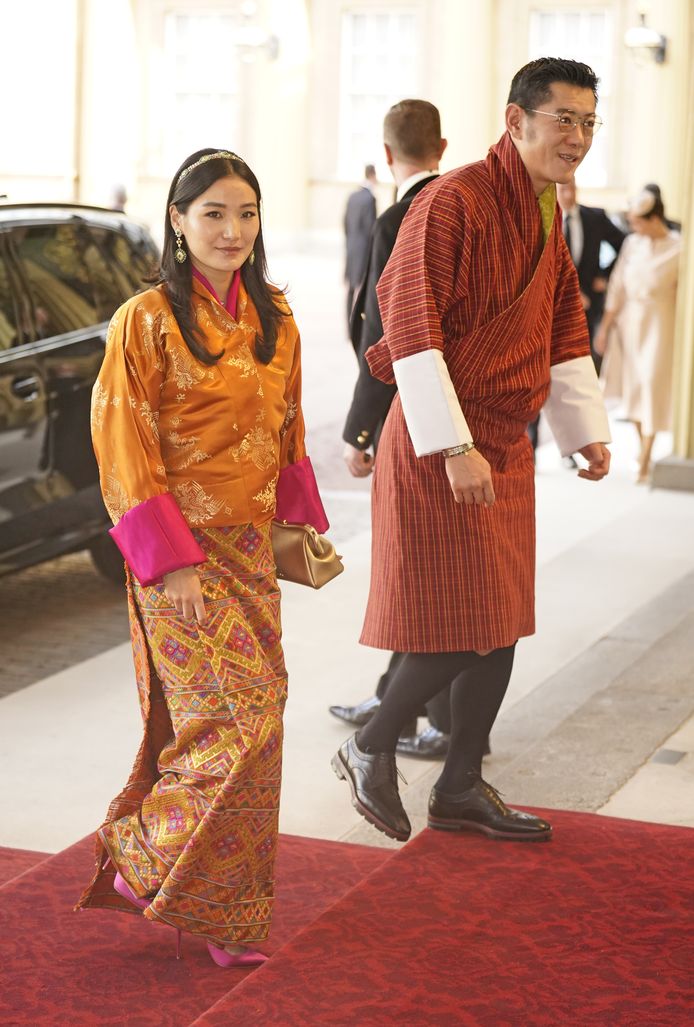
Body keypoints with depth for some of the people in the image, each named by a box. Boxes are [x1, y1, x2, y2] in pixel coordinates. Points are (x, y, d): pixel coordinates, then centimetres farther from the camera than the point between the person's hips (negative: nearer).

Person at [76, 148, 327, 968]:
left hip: (250, 546, 6)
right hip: (181, 548, -6)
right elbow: (125, 452, -11)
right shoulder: (147, 321, -10)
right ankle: (145, 865, 6)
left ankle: (227, 911, 20)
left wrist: (304, 525, 12)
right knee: (240, 714, -11)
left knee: (251, 714, 8)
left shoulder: (273, 321, 9)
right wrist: (173, 560, -15)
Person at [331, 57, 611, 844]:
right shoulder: (454, 202, -16)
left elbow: (564, 329, 22)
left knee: (501, 624, 11)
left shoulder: (545, 214, 12)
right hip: (440, 448, -9)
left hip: (505, 448, 9)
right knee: (459, 625, -7)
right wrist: (454, 448, -23)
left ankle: (461, 787, 22)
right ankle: (370, 750, 15)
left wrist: (586, 429, 19)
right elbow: (410, 329, -21)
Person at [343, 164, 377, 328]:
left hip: (351, 250, 8)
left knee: (351, 289, 11)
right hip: (364, 251, -8)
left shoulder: (352, 196, 8)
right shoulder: (370, 199, -16)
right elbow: (370, 229, -17)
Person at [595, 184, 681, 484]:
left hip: (660, 324, -4)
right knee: (633, 384, 11)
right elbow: (618, 287, 5)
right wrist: (605, 327, 5)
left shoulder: (678, 248, -11)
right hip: (629, 321, 5)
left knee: (652, 384, -6)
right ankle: (643, 445, 29)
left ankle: (645, 460, -1)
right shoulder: (632, 243, 1)